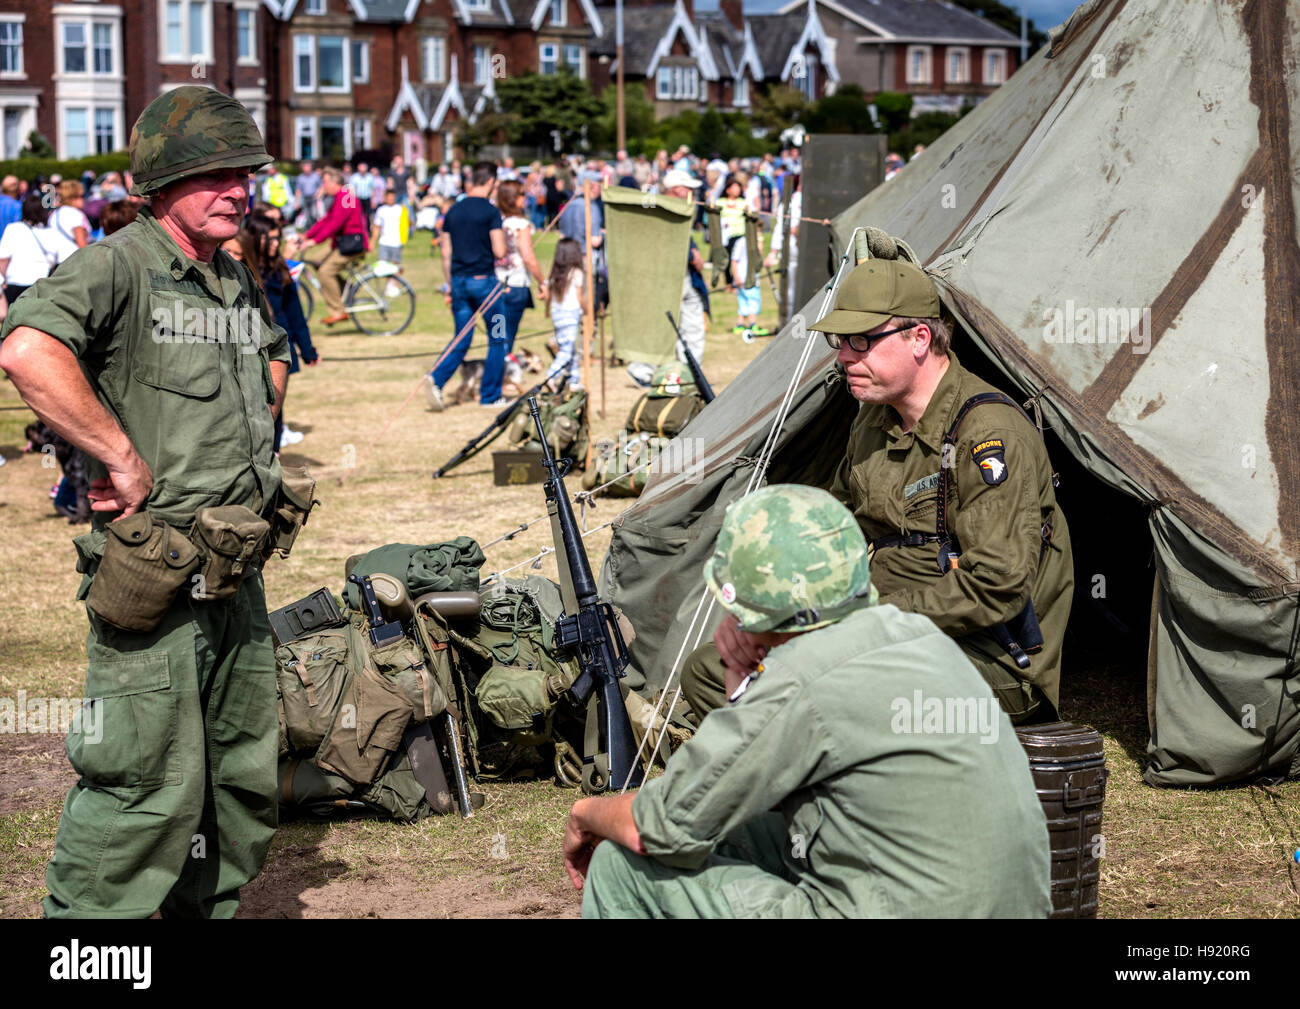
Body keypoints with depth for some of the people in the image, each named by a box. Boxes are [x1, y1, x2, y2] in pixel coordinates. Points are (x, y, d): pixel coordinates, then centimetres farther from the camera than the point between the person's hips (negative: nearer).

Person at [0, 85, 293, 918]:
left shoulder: (238, 282, 13)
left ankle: (209, 907, 31)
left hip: (236, 575, 9)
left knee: (243, 772, 16)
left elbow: (275, 359, 35)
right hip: (155, 579, -9)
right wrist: (125, 456, -26)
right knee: (149, 782, -7)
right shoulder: (119, 267, -14)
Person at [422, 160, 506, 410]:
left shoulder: (453, 211, 8)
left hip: (459, 280, 5)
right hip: (484, 280, -5)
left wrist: (449, 284, 19)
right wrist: (502, 235, 7)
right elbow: (499, 251, -14)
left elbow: (446, 253, 11)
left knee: (461, 340, 11)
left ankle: (435, 379, -15)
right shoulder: (490, 212, -10)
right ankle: (489, 396, 9)